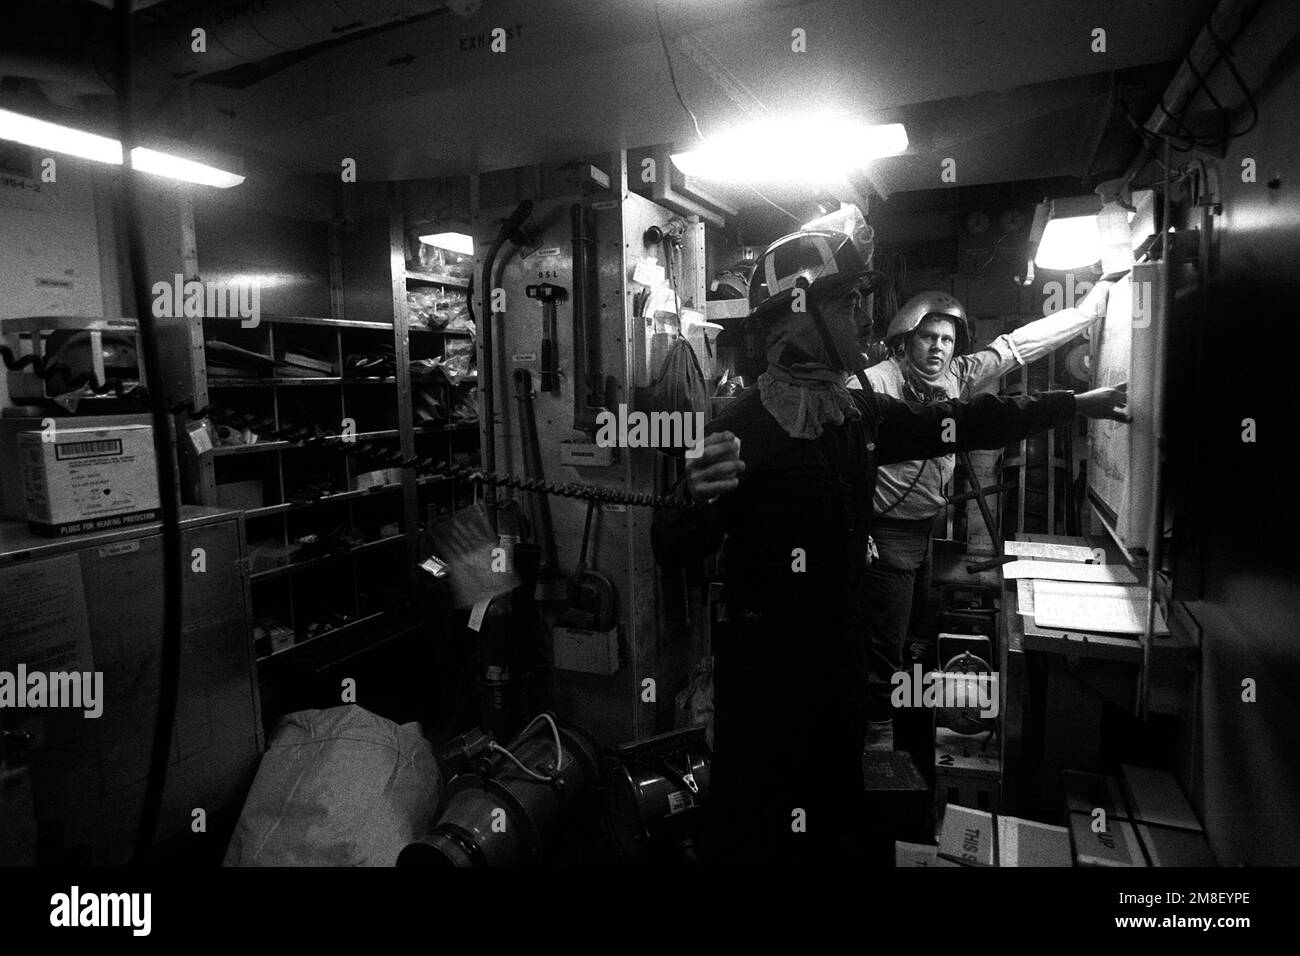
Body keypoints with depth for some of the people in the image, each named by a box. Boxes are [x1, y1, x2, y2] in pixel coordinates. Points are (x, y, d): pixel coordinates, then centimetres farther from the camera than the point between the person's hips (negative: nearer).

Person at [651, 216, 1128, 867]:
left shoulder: (862, 416, 2)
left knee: (837, 820, 25)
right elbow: (672, 552, -17)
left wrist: (1075, 403, 20)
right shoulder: (739, 429, -19)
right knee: (755, 834, 8)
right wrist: (697, 500, -40)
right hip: (764, 661, -7)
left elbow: (962, 424, 14)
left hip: (841, 650, 7)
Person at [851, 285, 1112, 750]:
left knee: (913, 629, 21)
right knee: (884, 647, -1)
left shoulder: (956, 377, 4)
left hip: (923, 530, 8)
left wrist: (1091, 305, 13)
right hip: (885, 535, -8)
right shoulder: (873, 384, -18)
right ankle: (878, 735, 18)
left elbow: (1018, 345, 10)